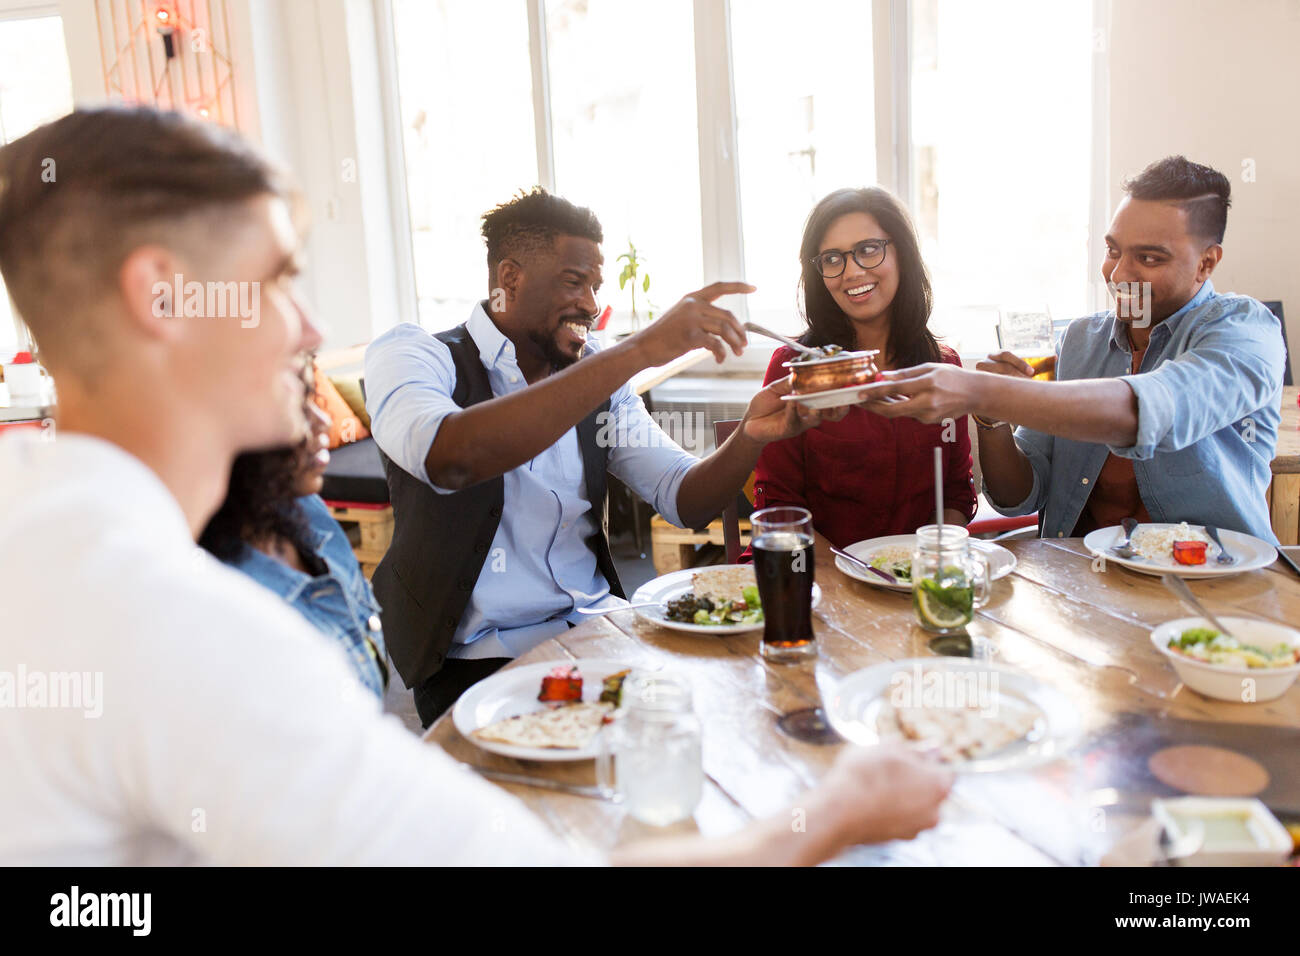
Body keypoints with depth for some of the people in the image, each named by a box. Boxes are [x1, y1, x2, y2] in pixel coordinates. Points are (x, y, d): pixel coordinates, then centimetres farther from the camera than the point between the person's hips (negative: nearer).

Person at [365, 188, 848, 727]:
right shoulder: (408, 356, -8)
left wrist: (753, 435, -16)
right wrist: (639, 350, -33)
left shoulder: (597, 373, 8)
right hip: (480, 659, -5)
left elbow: (685, 501, 7)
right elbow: (448, 458, -32)